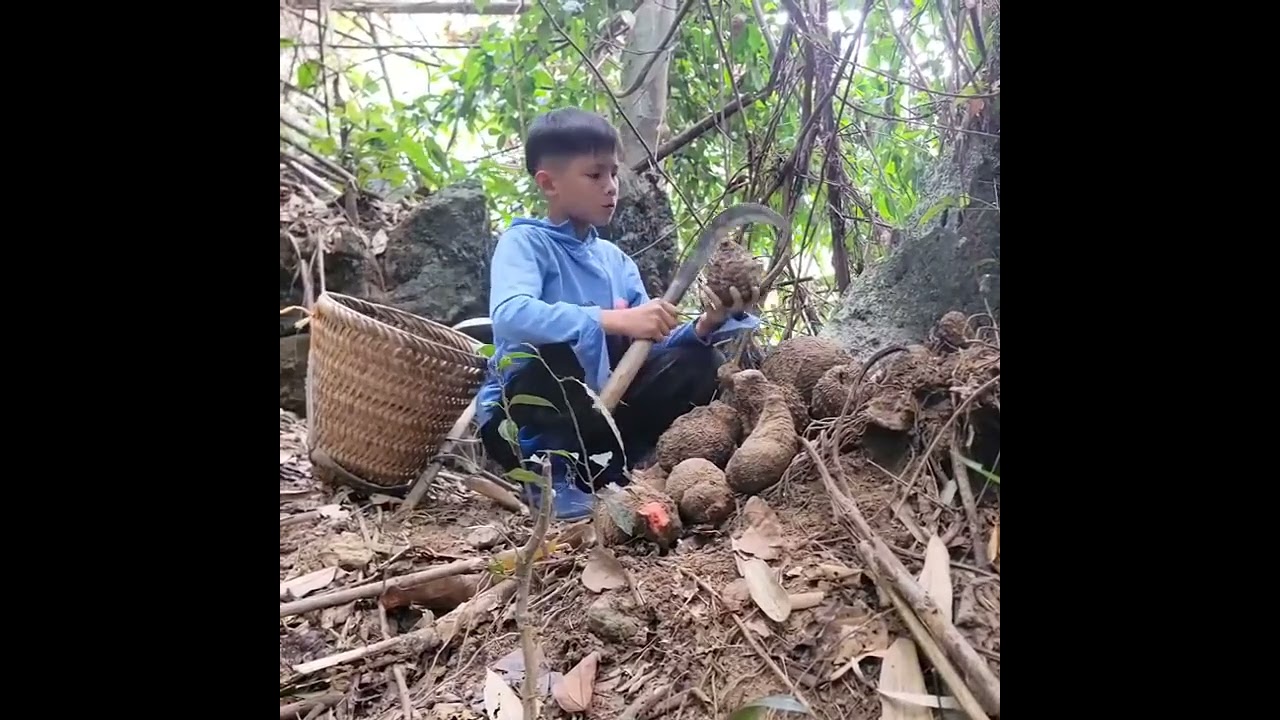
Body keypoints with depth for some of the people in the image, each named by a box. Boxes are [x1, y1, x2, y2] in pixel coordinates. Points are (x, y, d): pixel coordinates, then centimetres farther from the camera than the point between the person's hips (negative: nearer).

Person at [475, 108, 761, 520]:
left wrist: (704, 326, -16)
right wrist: (614, 320, -39)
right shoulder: (524, 241, -9)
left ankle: (603, 466, -7)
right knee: (561, 355, -35)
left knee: (698, 363, -7)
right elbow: (510, 315, -31)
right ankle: (551, 471, -12)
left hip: (600, 405, 6)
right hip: (526, 413, -6)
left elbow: (650, 347, 3)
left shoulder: (615, 259, 10)